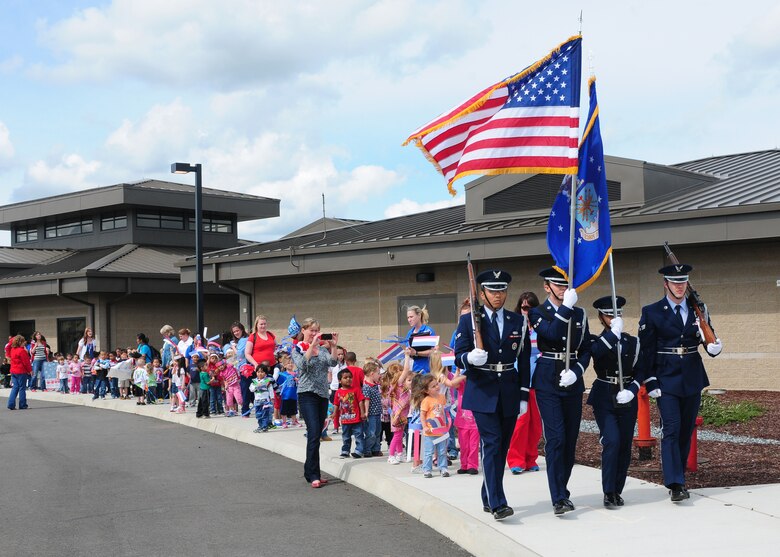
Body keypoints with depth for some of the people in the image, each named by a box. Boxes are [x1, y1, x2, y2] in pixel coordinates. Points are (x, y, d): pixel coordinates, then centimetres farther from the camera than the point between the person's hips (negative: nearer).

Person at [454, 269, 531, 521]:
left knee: (502, 447, 9)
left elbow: (524, 361, 10)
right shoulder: (468, 320, 0)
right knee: (491, 444, -12)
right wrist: (471, 358, -27)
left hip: (509, 393, 4)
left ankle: (489, 498, 22)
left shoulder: (518, 321, 8)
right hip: (482, 392, -4)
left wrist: (524, 395, 7)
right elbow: (459, 357, -3)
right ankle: (497, 504, -14)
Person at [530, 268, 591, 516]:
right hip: (548, 383, -4)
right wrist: (566, 307, -20)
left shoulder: (579, 314, 11)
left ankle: (562, 490, 23)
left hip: (573, 383, 4)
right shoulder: (537, 313, 0)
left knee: (571, 439, 8)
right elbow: (552, 333, -20)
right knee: (555, 439, -12)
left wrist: (575, 371, -7)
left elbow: (586, 349, 9)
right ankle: (559, 498, -12)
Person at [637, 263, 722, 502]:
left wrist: (714, 347, -15)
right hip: (666, 379, -4)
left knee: (686, 431, 10)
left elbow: (708, 339, 10)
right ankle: (675, 484, -14)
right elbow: (646, 350, -3)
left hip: (692, 379, 4)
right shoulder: (652, 312, -2)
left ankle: (678, 477, 23)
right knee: (671, 430, -11)